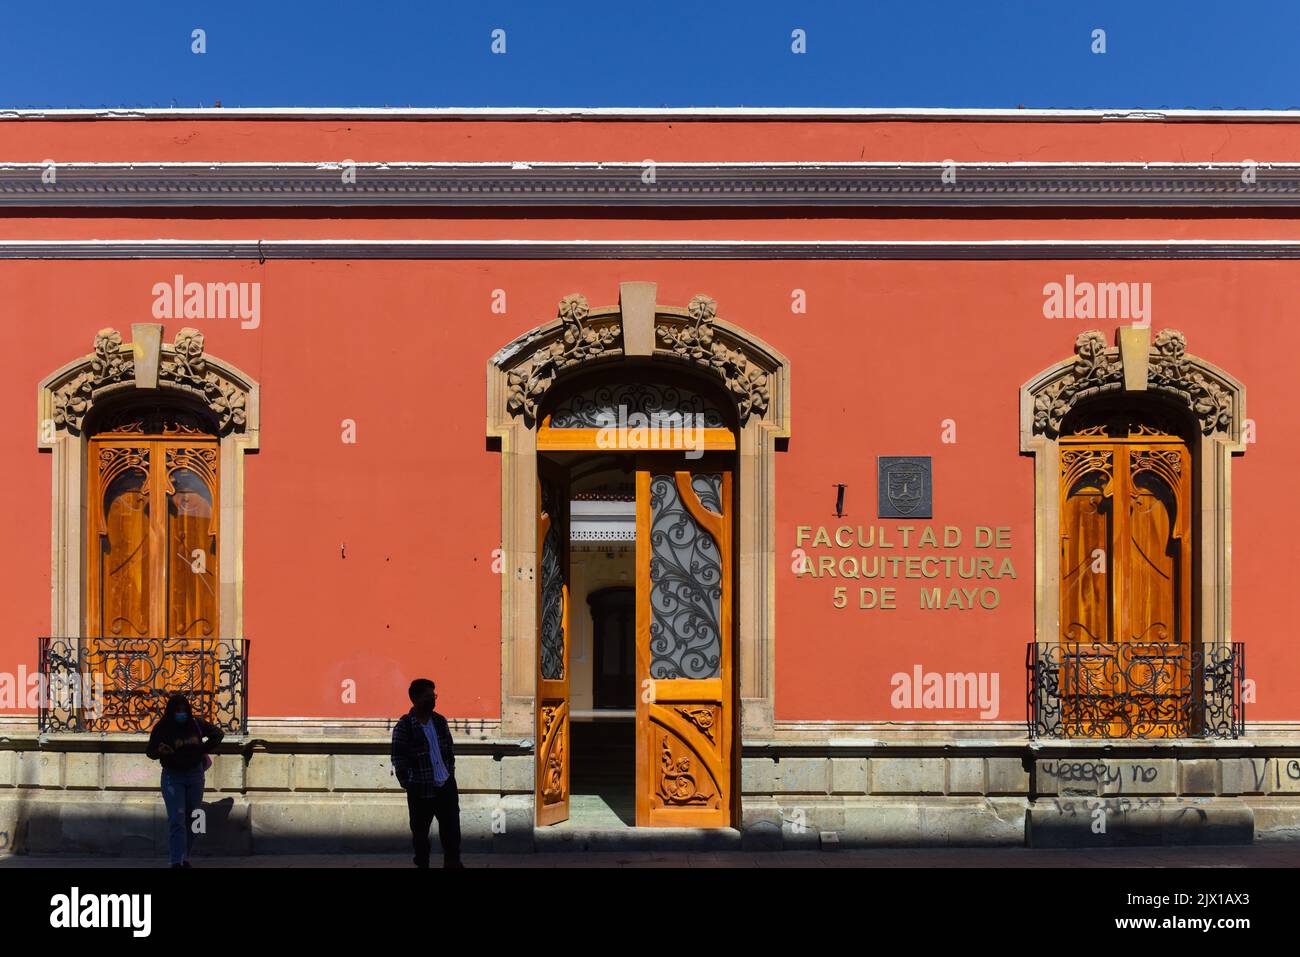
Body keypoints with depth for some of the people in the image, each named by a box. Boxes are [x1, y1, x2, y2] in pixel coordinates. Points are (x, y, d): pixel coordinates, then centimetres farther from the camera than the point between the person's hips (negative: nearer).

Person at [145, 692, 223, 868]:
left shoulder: (196, 724, -5)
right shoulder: (162, 727, -12)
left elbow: (217, 734, 11)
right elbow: (150, 751, -11)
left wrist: (203, 750, 2)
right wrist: (159, 751, -32)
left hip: (195, 775, 3)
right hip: (173, 776, -3)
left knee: (191, 819, 9)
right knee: (176, 820, -12)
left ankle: (185, 857, 22)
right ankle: (177, 861, -14)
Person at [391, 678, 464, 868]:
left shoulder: (440, 721, 5)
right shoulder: (404, 726, -12)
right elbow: (398, 759, -10)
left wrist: (450, 773, 9)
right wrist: (408, 784, -10)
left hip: (446, 785, 5)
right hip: (420, 789, -5)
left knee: (452, 825, 7)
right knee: (420, 830, 7)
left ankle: (452, 861, 19)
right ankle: (422, 864, 20)